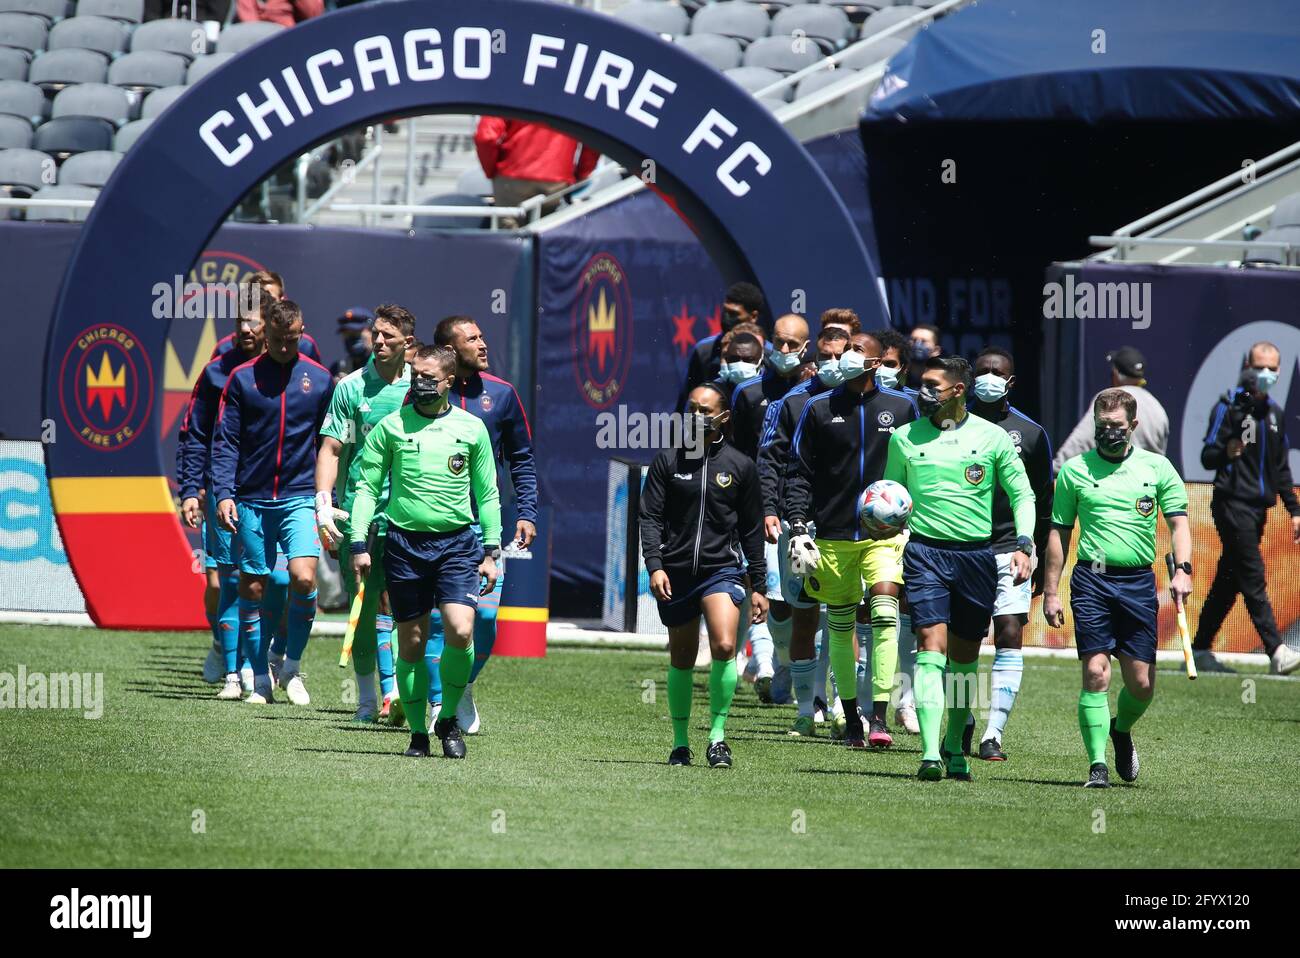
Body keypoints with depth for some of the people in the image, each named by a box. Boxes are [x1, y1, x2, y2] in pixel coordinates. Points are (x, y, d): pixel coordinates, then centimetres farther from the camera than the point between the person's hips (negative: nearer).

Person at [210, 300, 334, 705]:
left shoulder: (319, 379, 6)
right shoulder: (242, 379, 3)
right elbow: (226, 440, 3)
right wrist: (224, 493, -9)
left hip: (300, 498, -1)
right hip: (251, 501, 1)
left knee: (303, 578, -17)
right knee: (252, 588, 3)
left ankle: (292, 667, 2)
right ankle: (260, 679, 15)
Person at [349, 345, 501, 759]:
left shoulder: (471, 428, 6)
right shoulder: (391, 426, 3)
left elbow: (488, 495, 12)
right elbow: (367, 486, 6)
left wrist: (491, 552, 7)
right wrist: (358, 543, -3)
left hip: (458, 542, 0)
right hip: (405, 542, 0)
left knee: (460, 632, -16)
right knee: (411, 643, 2)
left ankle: (448, 718, 4)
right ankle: (418, 732, 14)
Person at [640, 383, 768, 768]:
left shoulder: (740, 466, 5)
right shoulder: (668, 461, 4)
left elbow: (752, 530, 10)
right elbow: (651, 517, 0)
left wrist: (758, 587, 8)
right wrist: (654, 566, -14)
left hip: (722, 569, -1)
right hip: (675, 573, 1)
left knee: (724, 648, -21)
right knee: (682, 660, 9)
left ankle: (718, 735, -10)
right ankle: (680, 743, 21)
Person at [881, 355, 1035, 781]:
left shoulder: (993, 438, 2)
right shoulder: (904, 439, 5)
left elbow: (1022, 494, 7)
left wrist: (1024, 545, -5)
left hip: (976, 554, 1)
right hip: (925, 551, -1)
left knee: (965, 657, 9)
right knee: (931, 647, -14)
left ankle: (954, 746, 26)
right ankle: (930, 754, -21)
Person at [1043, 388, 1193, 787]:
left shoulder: (1157, 467, 7)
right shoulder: (1074, 470, 6)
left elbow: (1178, 522, 6)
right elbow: (1059, 533, 10)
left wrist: (1182, 569, -10)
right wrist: (1050, 592, 6)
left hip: (1138, 581, 1)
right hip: (1091, 579, -1)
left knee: (1142, 683, 2)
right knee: (1095, 672, -11)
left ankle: (1121, 730, 33)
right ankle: (1098, 765, -7)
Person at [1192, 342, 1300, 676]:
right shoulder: (1229, 407, -5)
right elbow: (1207, 457, -10)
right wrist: (1226, 452, -31)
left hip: (1259, 508, 7)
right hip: (1232, 505, -7)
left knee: (1229, 582, 9)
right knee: (1253, 579, -14)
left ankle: (1200, 651, 15)